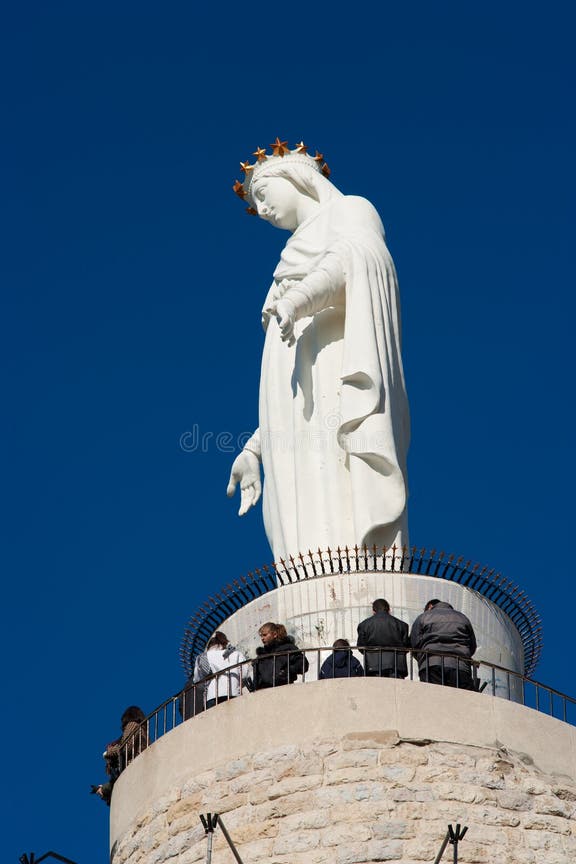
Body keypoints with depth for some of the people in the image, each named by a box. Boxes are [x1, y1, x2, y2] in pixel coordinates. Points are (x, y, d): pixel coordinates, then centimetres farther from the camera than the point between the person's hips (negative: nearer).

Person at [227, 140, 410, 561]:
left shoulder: (351, 210, 16)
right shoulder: (301, 253, 37)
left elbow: (354, 257, -11)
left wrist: (298, 298, -31)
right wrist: (254, 449, 26)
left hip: (337, 381, -7)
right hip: (298, 427, 7)